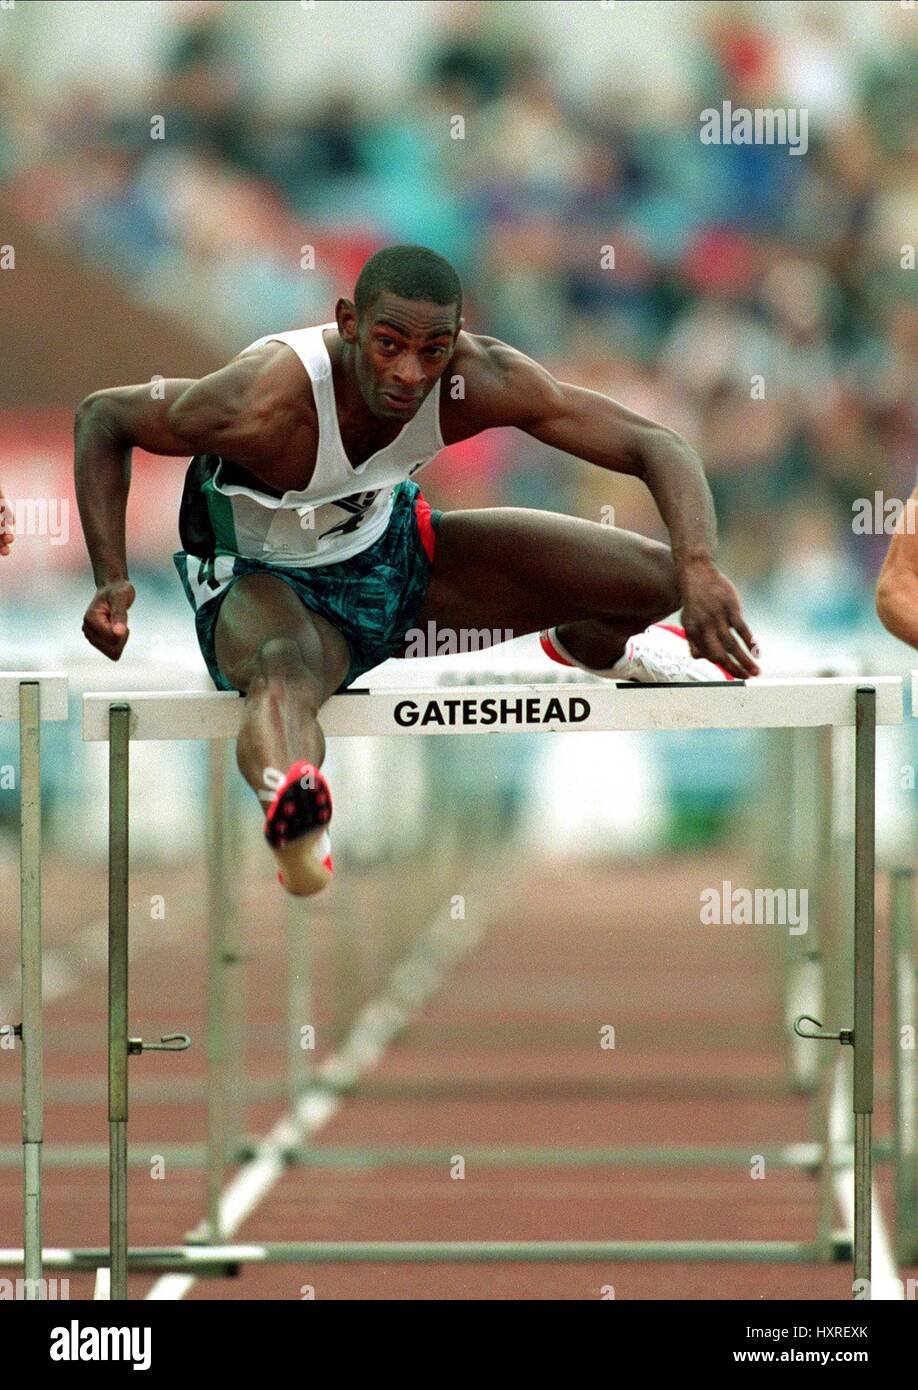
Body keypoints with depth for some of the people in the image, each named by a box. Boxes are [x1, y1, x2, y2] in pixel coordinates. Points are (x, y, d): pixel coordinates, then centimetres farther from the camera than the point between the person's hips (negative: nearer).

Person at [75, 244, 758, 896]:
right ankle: (293, 809, -80)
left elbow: (656, 445, -21)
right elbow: (102, 415, -18)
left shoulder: (479, 381, -24)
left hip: (391, 549, 5)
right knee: (287, 672, -44)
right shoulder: (263, 405, -35)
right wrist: (111, 579, -30)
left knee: (656, 578, -3)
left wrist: (698, 568, -39)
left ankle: (589, 643, 35)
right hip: (265, 585, -5)